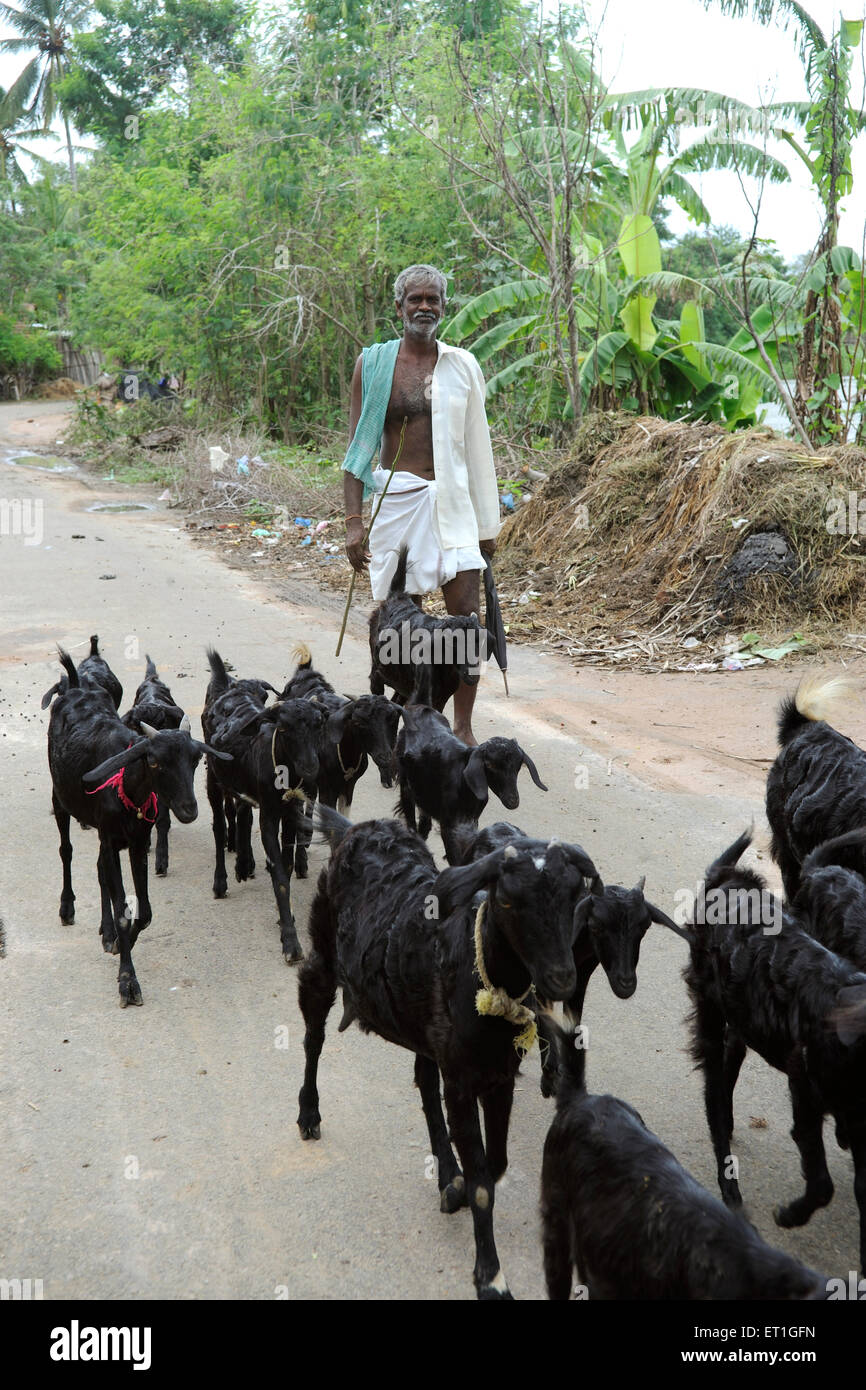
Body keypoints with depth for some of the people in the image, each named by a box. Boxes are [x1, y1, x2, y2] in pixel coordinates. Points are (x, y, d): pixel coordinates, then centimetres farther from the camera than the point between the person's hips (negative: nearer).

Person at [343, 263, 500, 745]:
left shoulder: (463, 365, 8)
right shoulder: (373, 363, 4)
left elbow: (478, 447, 12)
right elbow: (358, 447, 4)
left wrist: (487, 521, 11)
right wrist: (354, 520, -4)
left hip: (451, 498, 1)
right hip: (395, 499, -1)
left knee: (466, 612, -8)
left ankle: (464, 728, 1)